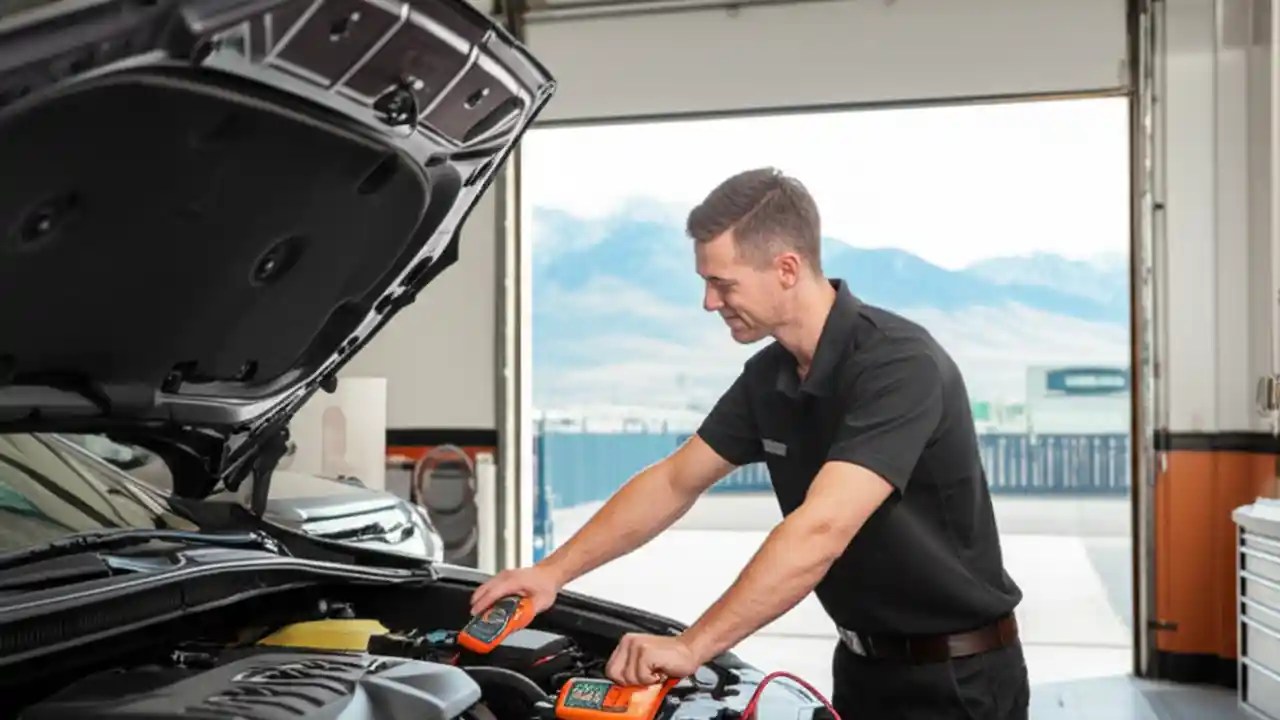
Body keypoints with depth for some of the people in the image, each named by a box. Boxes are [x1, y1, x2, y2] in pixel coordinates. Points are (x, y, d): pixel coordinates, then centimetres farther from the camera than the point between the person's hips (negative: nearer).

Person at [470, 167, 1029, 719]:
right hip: (865, 665, 7)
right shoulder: (768, 376, -1)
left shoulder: (899, 365, -26)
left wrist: (692, 647, -35)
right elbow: (674, 482, 7)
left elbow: (819, 531, -35)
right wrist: (554, 571, 1)